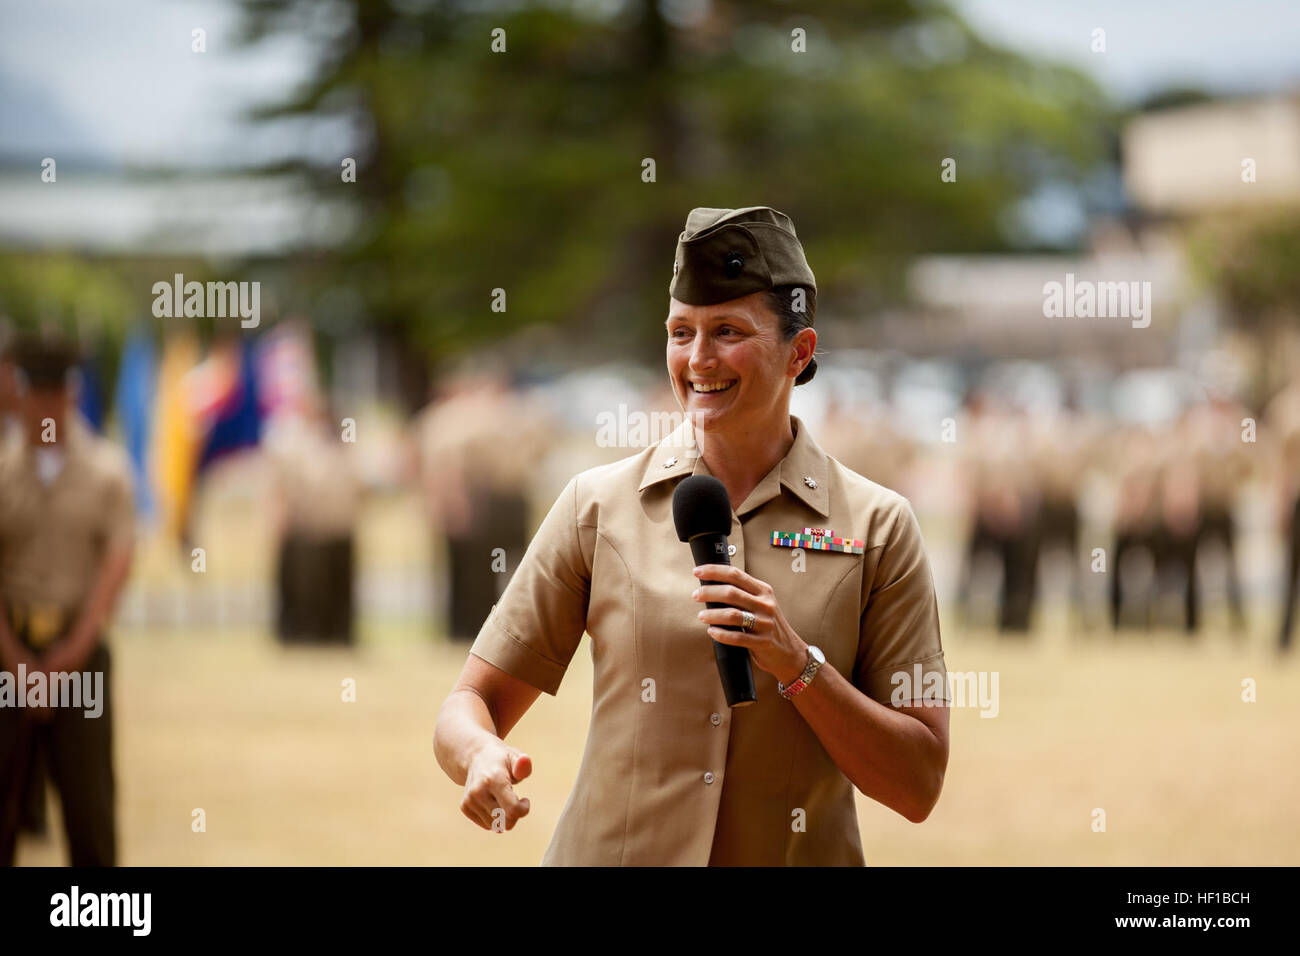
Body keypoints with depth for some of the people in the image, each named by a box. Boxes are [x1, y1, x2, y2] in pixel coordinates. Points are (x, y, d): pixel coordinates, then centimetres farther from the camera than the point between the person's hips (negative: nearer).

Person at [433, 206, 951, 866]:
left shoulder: (878, 527, -2)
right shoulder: (598, 505, 0)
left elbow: (918, 788, -4)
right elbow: (470, 704, 0)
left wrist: (797, 663, -17)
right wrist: (482, 754, -21)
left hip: (798, 858, 0)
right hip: (608, 854, 0)